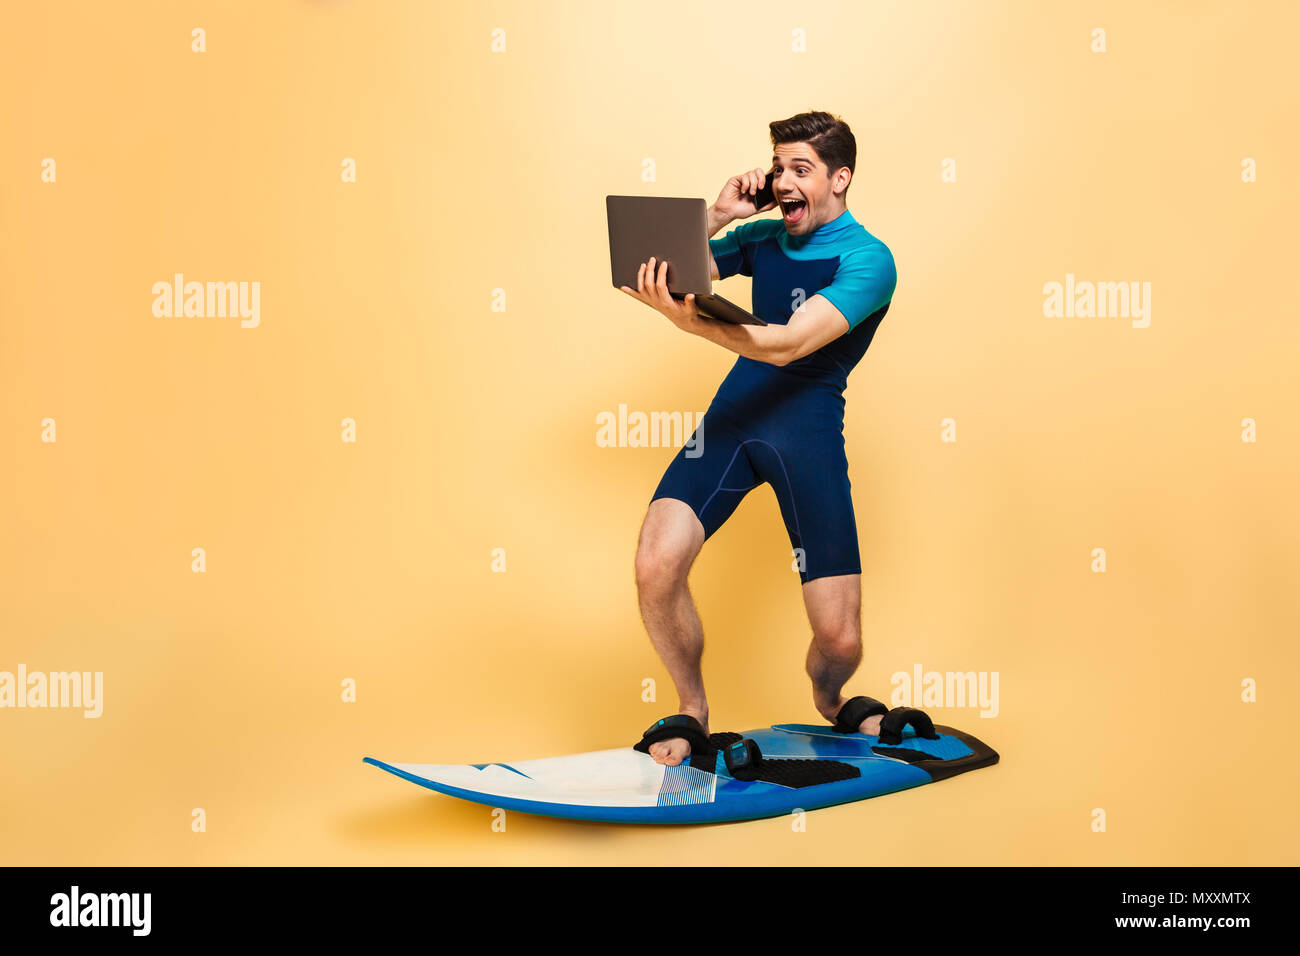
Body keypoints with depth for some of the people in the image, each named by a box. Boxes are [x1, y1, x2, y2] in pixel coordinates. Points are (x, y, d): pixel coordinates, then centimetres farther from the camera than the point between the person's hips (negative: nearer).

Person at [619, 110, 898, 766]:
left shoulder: (868, 259, -6)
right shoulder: (763, 237, 13)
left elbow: (787, 344, -21)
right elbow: (666, 270, 17)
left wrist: (687, 320, -34)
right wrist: (718, 214, 3)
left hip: (809, 425, -4)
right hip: (734, 414, 4)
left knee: (840, 640, -6)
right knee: (655, 568, -19)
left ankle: (827, 697, 34)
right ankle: (692, 708, 8)